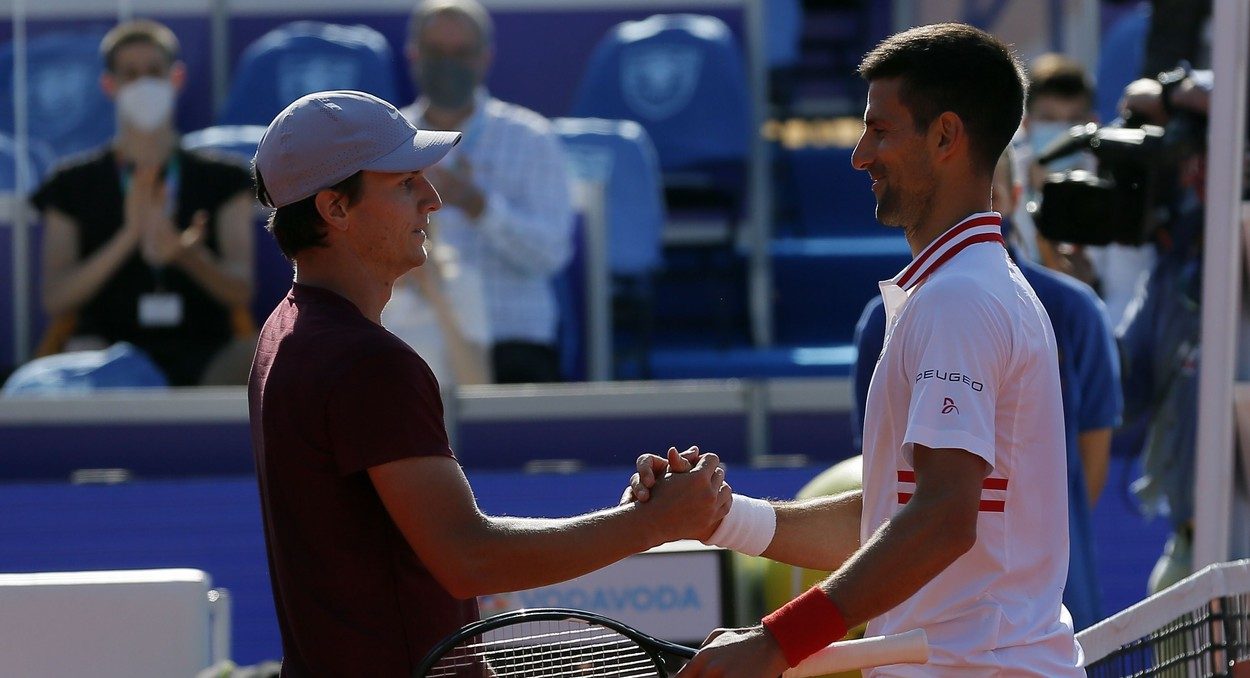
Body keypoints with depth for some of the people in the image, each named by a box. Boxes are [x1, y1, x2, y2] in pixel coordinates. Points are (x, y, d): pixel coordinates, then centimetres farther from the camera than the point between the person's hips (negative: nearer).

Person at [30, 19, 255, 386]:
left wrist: (188, 255, -22)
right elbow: (55, 300, 0)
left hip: (203, 350, 0)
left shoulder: (220, 180, 14)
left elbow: (240, 292, 2)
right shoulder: (75, 184, 12)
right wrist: (129, 236, -14)